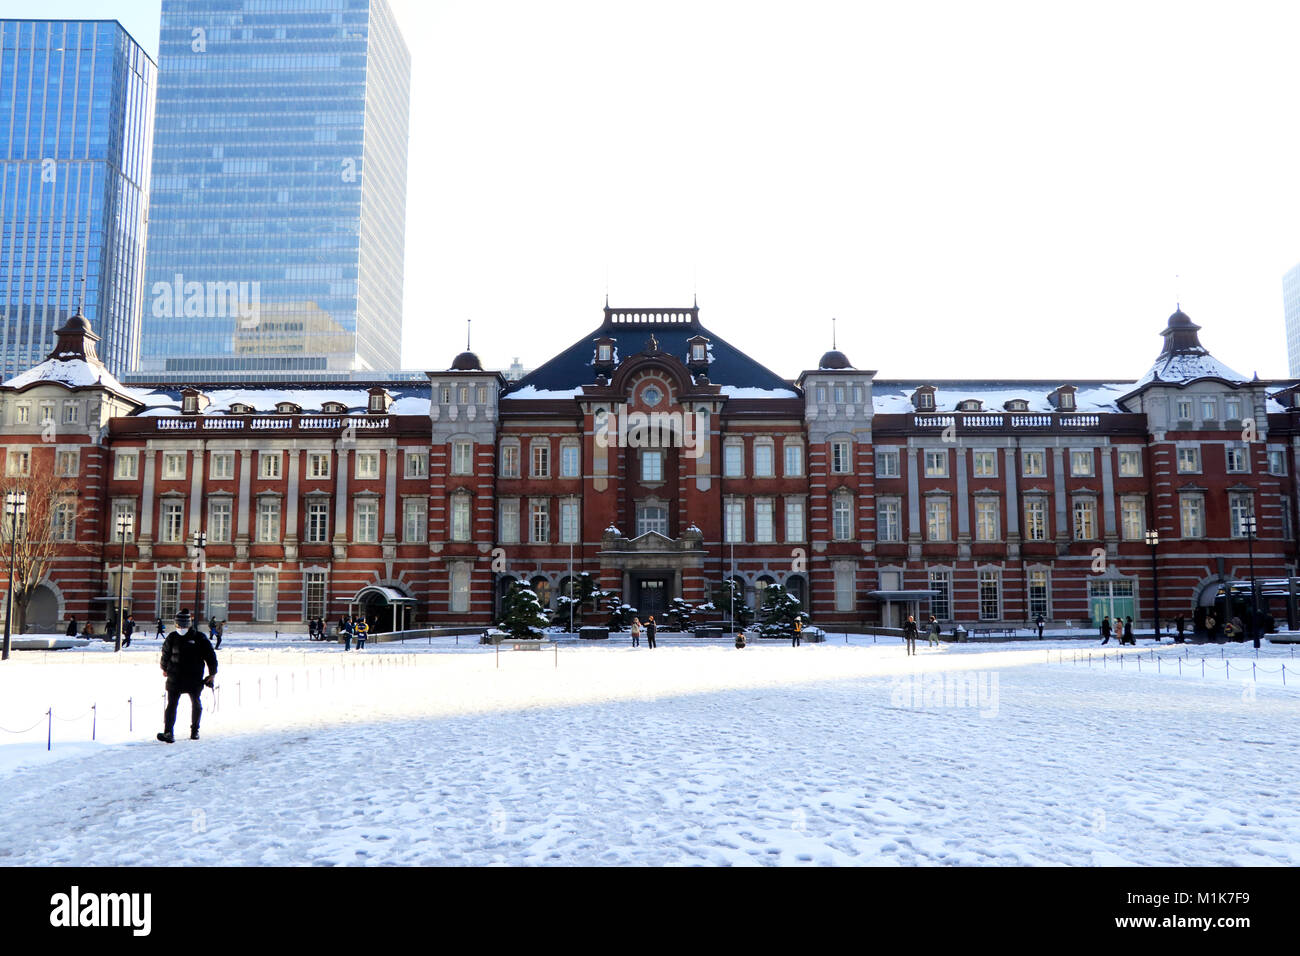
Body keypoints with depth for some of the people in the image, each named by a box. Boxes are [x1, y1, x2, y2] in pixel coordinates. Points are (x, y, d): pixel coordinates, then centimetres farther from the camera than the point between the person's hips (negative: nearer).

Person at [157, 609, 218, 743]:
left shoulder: (199, 638, -4)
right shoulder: (172, 637, 3)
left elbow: (210, 655, 2)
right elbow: (166, 653, 21)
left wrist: (212, 673, 0)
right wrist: (164, 668, 31)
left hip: (194, 678, -1)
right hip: (175, 678, 1)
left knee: (196, 704, 11)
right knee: (171, 704, -8)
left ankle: (194, 730, 28)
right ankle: (168, 732, -12)